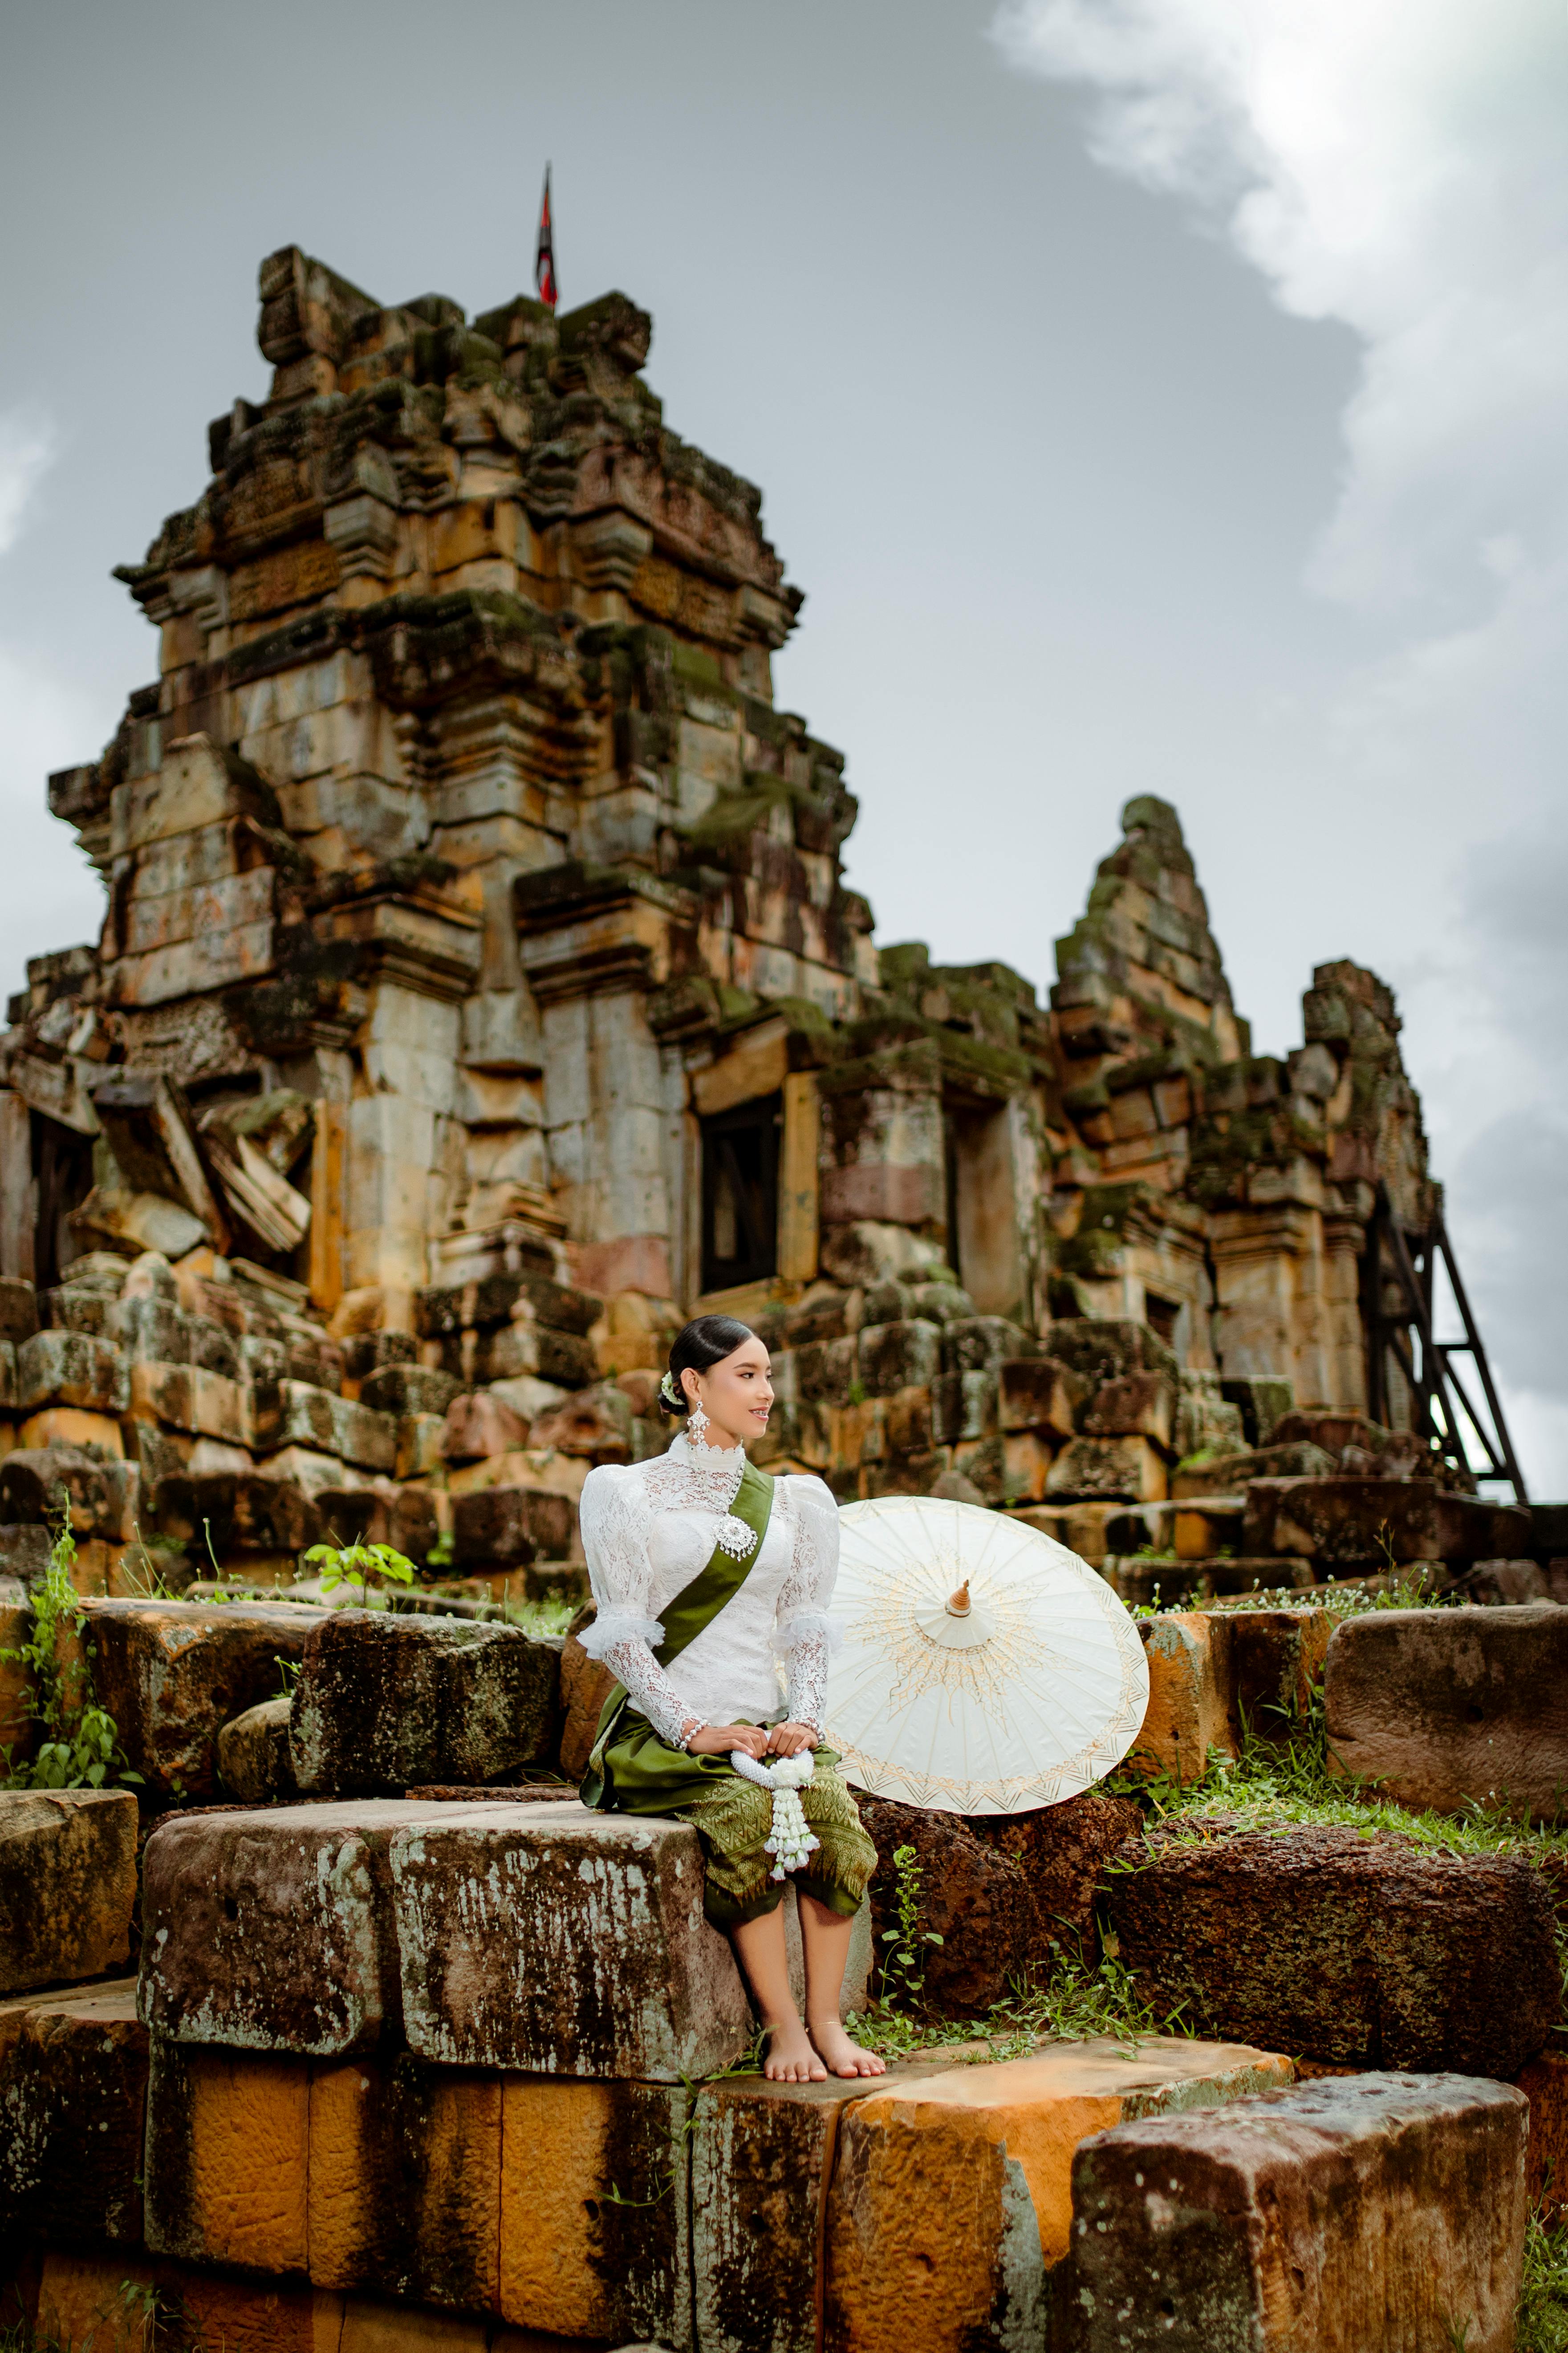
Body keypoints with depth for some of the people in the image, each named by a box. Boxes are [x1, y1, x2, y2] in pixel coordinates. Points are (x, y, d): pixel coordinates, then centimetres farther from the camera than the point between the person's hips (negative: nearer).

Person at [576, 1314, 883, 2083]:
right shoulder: (624, 1493, 4)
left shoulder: (797, 1501, 17)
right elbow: (621, 1634, -3)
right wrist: (692, 1729, -13)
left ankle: (827, 2019, -18)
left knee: (831, 1804, -27)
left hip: (765, 1724, 4)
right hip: (661, 1731, -3)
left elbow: (807, 1628, 13)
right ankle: (783, 2025, -20)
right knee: (748, 1815, -32)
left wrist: (803, 1719, -5)